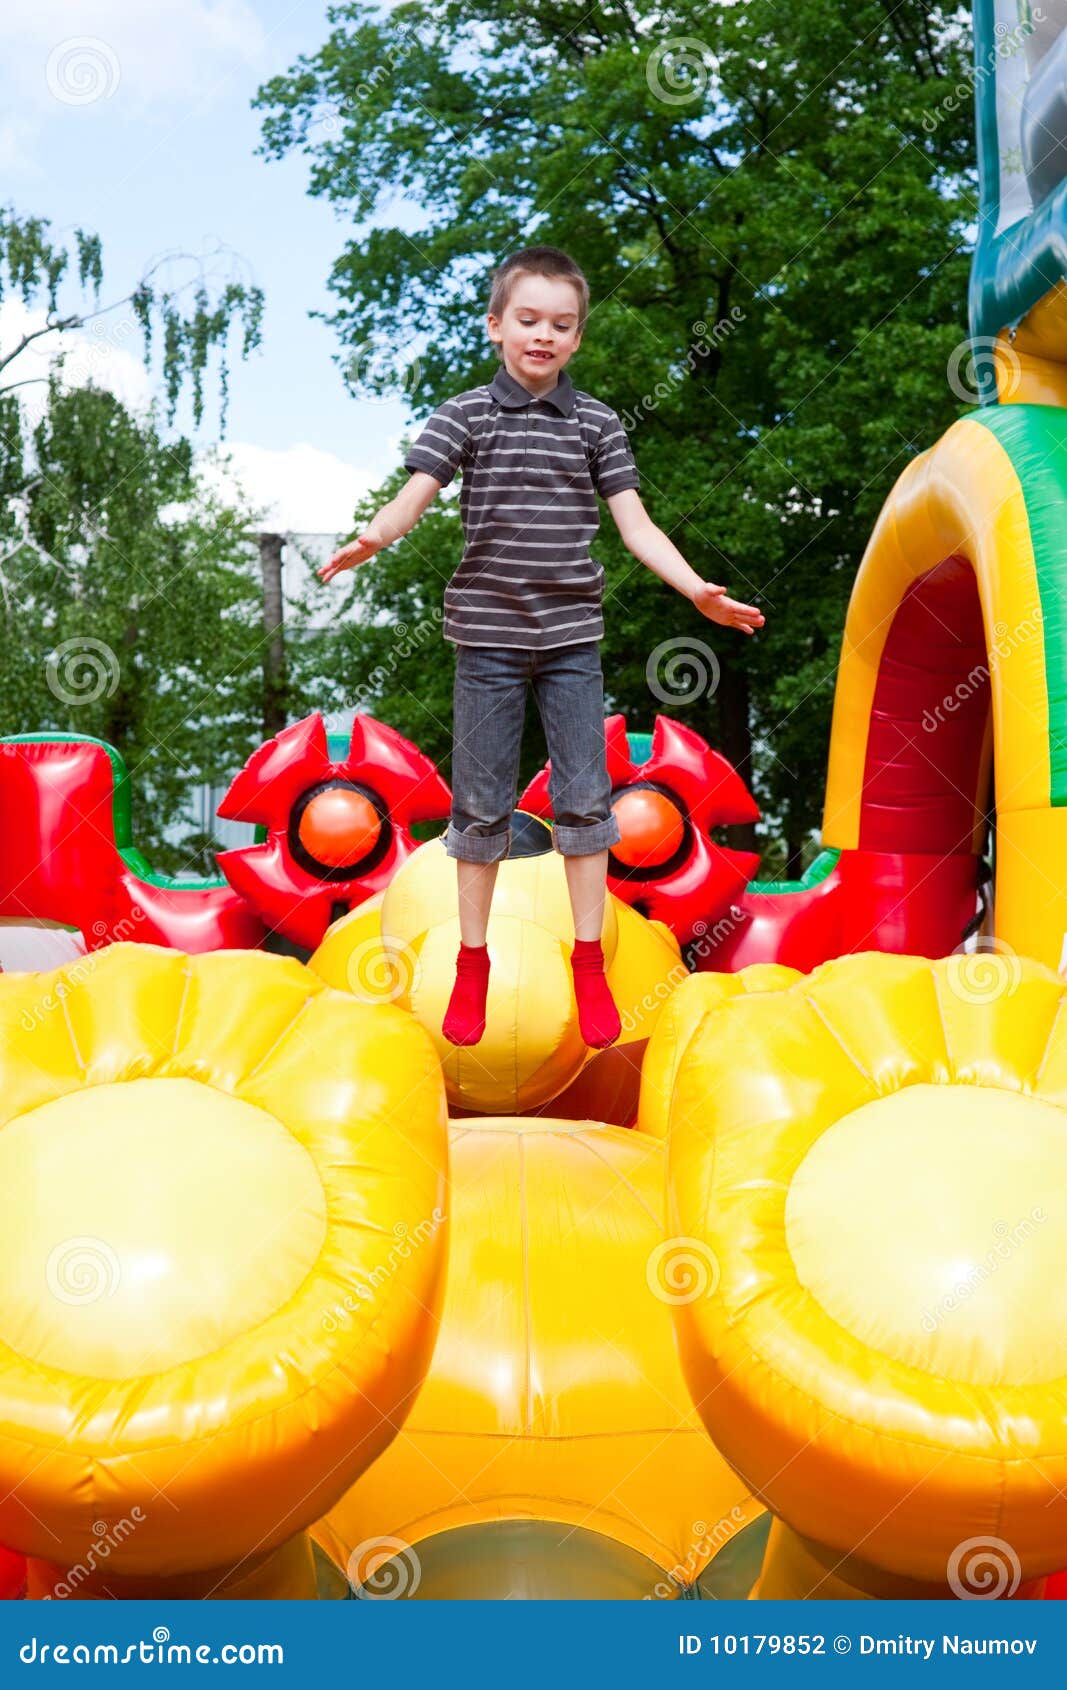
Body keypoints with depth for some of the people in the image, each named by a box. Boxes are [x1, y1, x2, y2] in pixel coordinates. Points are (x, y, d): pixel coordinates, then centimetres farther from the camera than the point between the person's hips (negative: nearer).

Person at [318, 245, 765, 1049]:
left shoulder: (597, 423, 4)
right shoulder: (464, 415, 0)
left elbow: (635, 524, 1)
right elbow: (416, 493, -11)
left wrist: (698, 589, -12)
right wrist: (370, 539, -33)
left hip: (572, 636, 1)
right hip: (488, 635, -1)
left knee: (584, 798, 3)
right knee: (481, 803, 6)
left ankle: (589, 963, 15)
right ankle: (472, 964, 19)